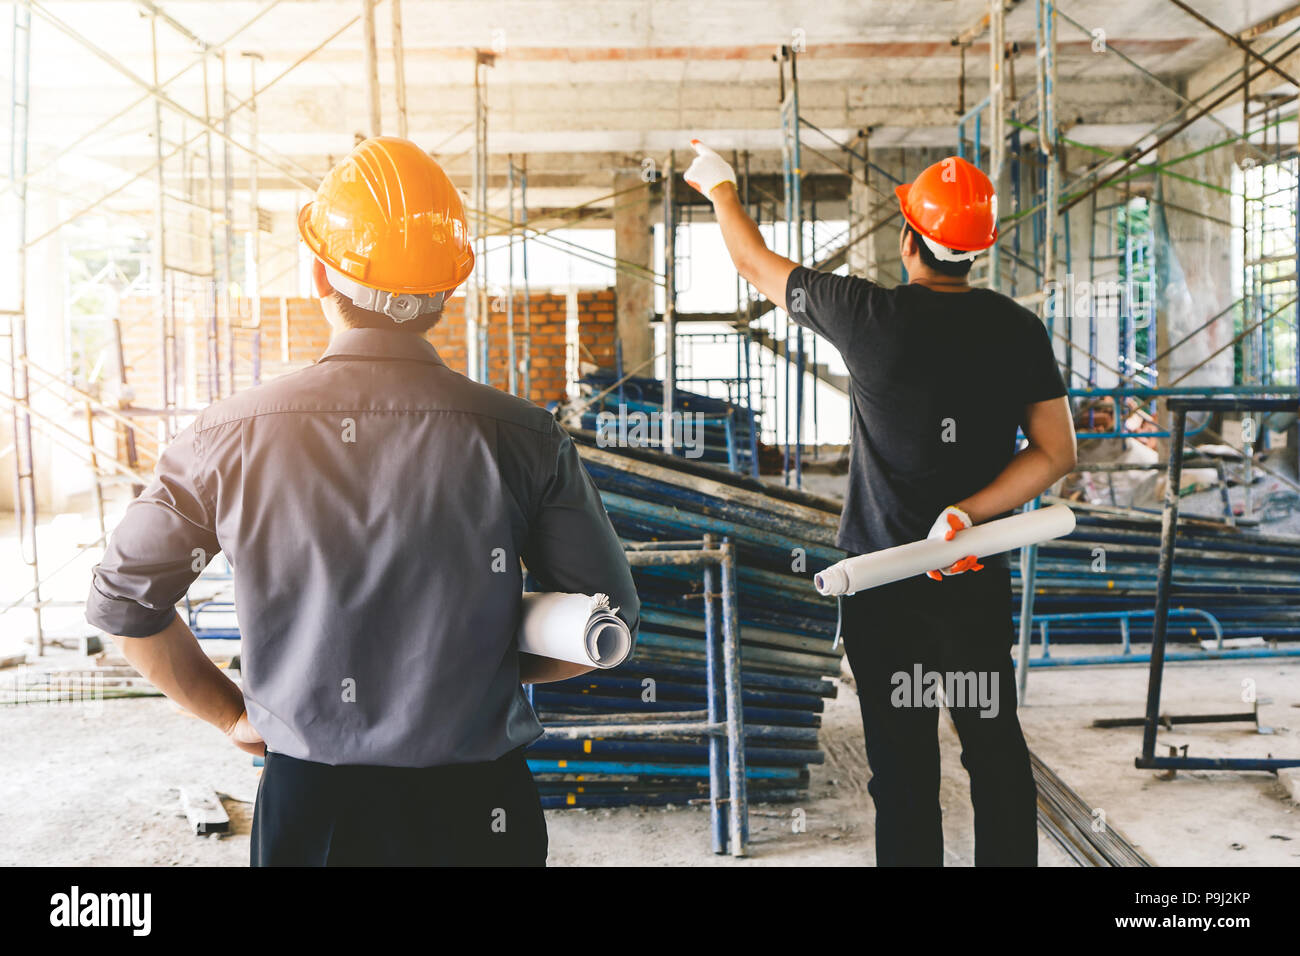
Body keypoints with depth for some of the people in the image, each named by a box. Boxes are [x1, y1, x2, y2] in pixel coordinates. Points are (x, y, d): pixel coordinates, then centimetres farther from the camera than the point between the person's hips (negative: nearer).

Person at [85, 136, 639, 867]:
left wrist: (232, 713, 11)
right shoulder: (524, 439, -13)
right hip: (474, 807, -1)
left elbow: (123, 603, 1)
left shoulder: (230, 438, -10)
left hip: (305, 805, 1)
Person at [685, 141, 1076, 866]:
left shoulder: (870, 315, -12)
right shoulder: (1020, 330, -3)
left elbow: (757, 264, 2)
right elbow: (1057, 454, -5)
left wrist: (721, 187, 19)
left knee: (904, 760, 7)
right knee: (996, 746, 15)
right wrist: (968, 515, -9)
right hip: (979, 580, 3)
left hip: (884, 576, -3)